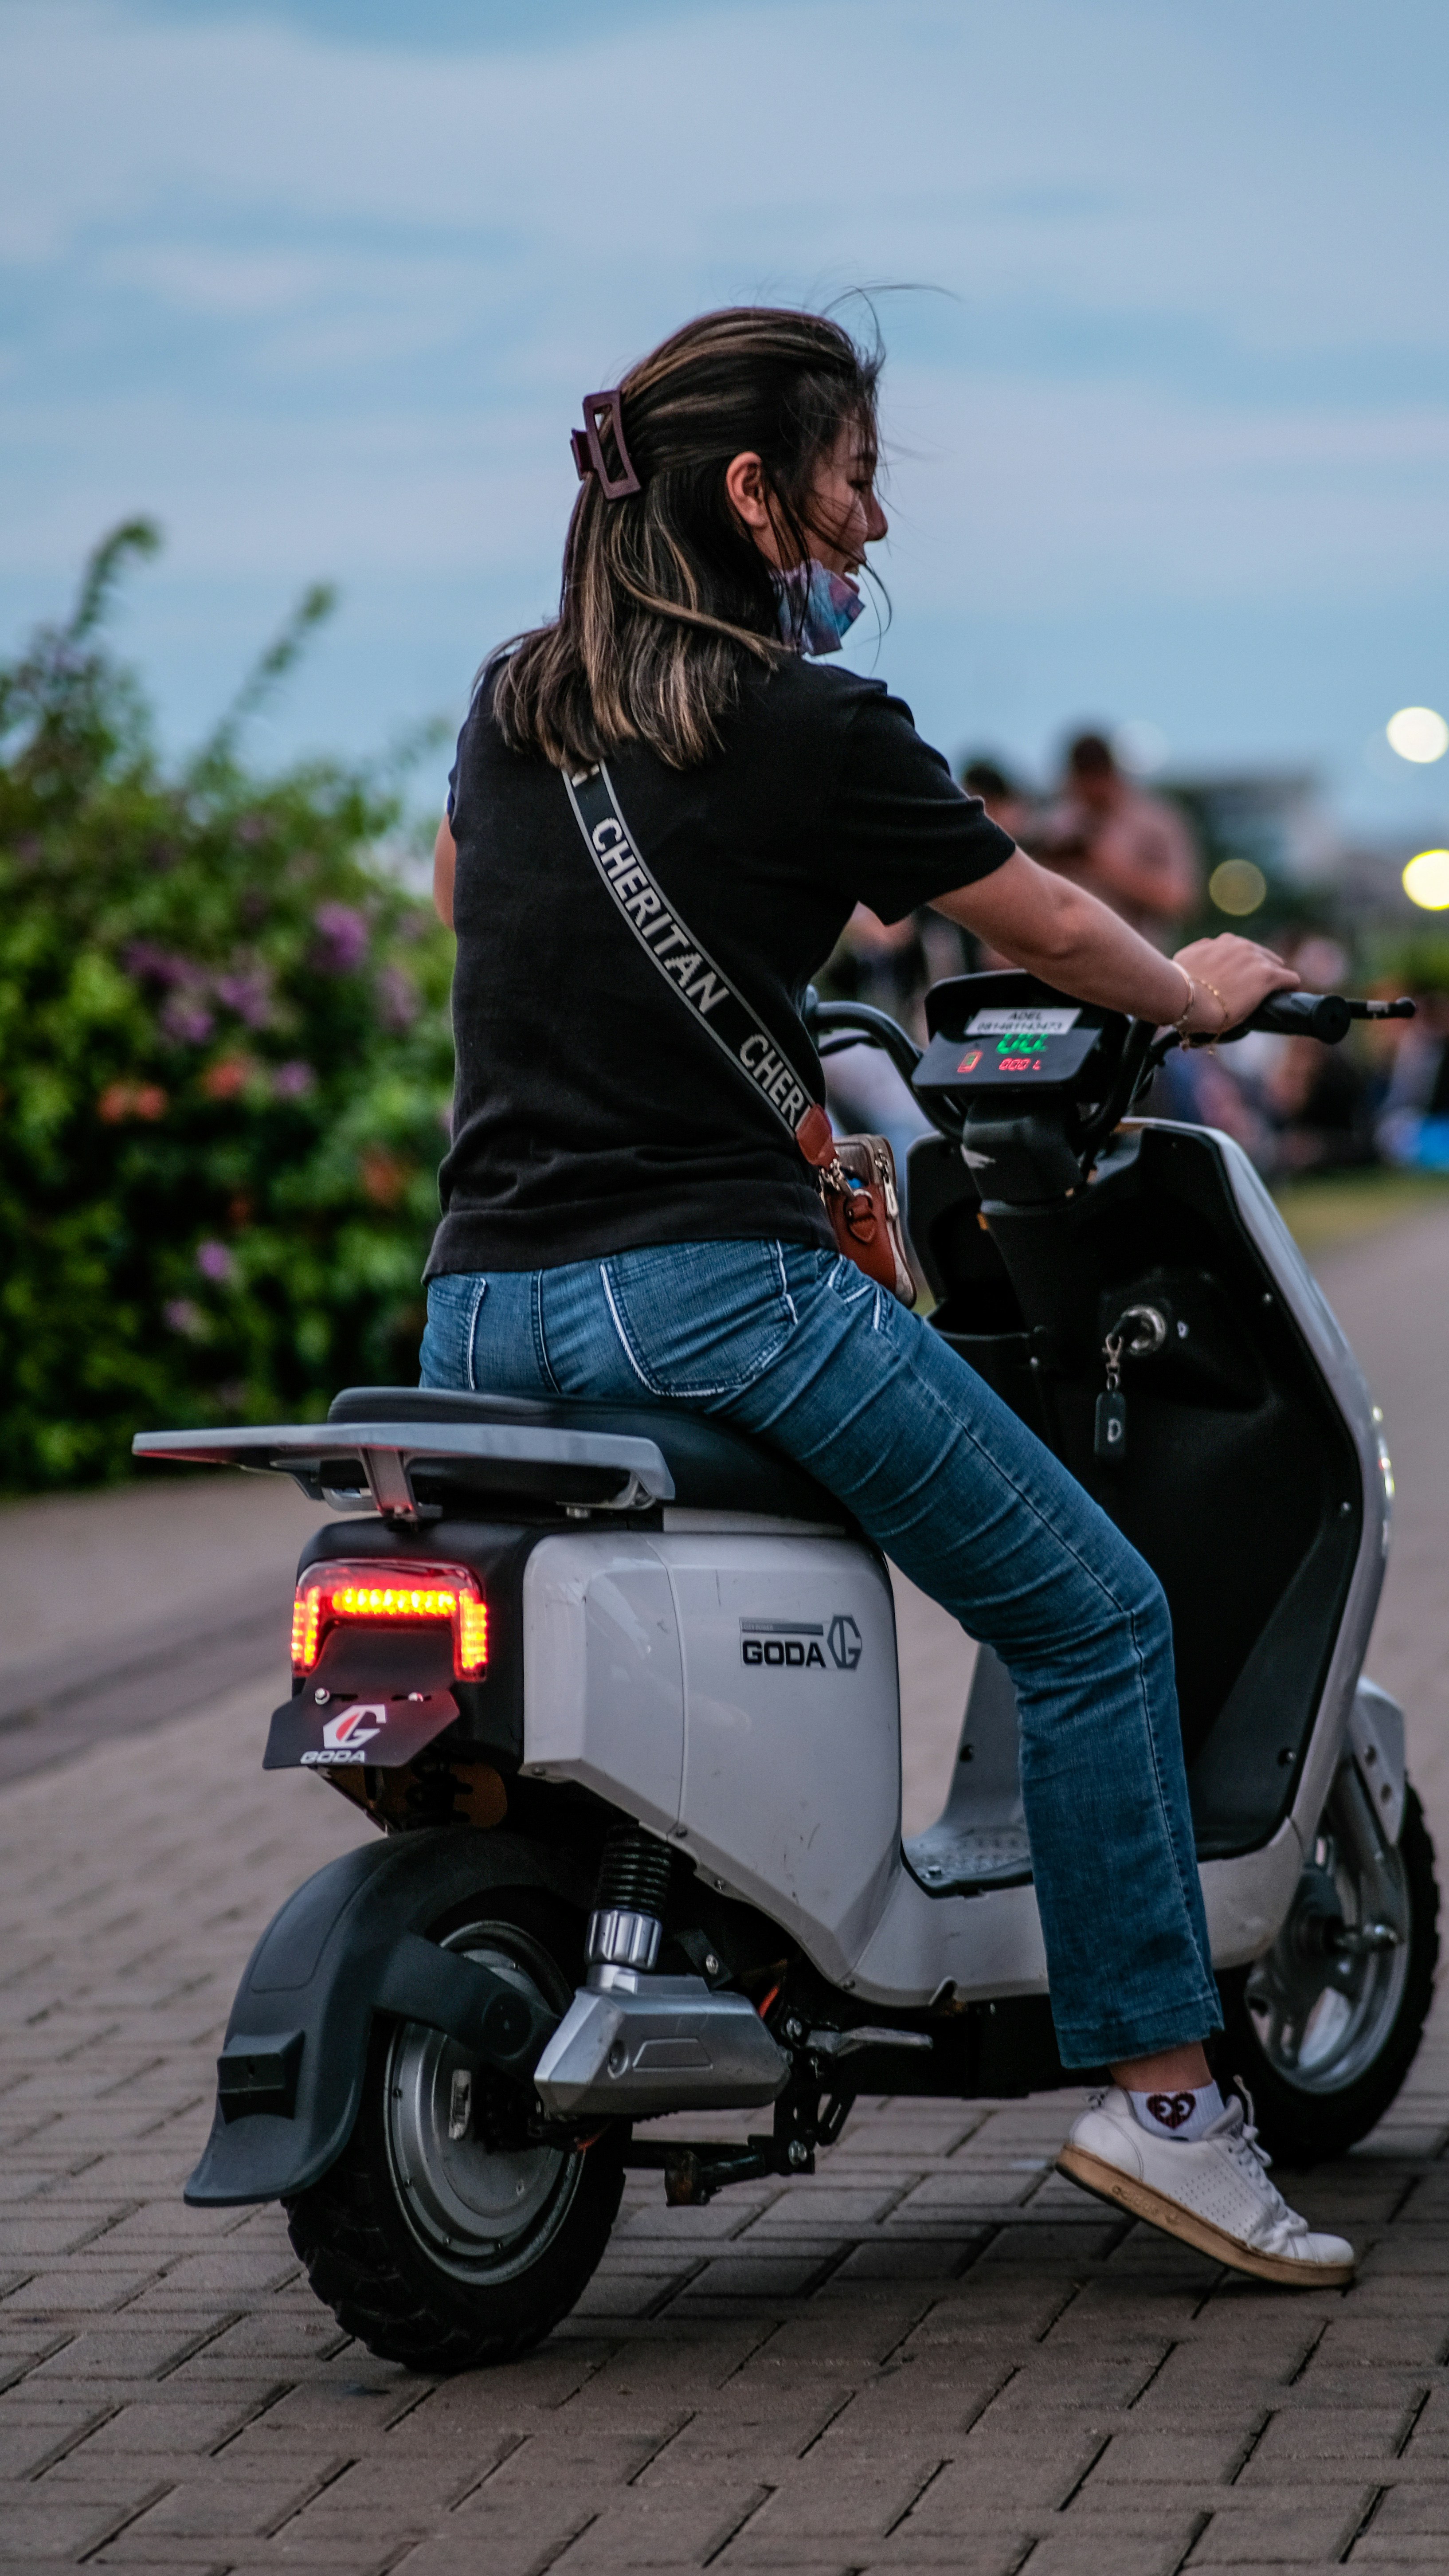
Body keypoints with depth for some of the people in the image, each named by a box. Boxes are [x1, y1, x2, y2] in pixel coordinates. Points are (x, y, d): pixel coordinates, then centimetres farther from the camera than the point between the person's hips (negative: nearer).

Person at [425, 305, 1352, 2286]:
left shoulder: (511, 707, 12)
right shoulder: (815, 733, -8)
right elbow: (1047, 929, 5)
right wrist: (1199, 995, 25)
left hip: (481, 1314, 7)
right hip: (713, 1287, -7)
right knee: (1096, 1618, 4)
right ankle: (1157, 2086, 1)